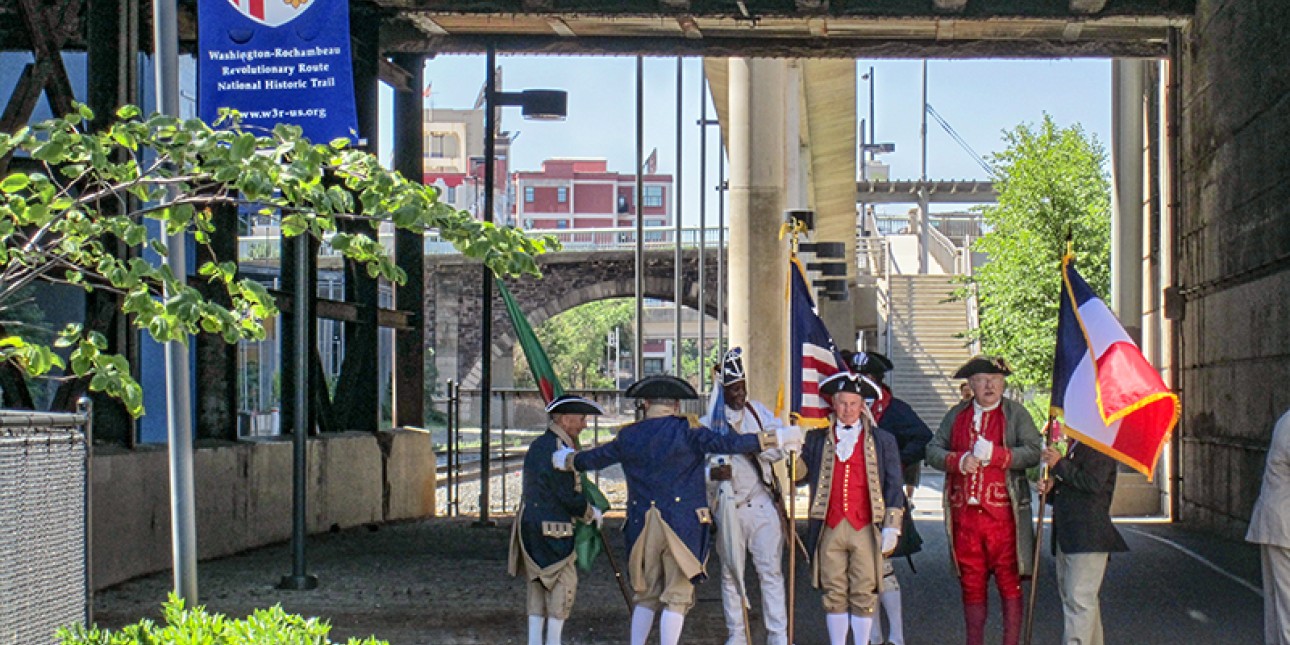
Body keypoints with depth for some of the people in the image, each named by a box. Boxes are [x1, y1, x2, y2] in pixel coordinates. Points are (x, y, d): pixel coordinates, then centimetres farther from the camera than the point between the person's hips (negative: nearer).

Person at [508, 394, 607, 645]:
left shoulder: (536, 446, 13)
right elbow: (569, 497, -18)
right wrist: (591, 513, 0)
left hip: (529, 523, 9)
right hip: (552, 529, -9)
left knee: (538, 583, 12)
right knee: (564, 582, 0)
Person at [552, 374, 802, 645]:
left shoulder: (628, 437, 7)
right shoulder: (686, 431, -6)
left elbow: (593, 459, 20)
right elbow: (725, 444, -16)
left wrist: (567, 459, 41)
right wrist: (773, 439, -11)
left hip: (642, 526, 4)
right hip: (683, 524, -4)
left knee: (645, 595, 16)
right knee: (677, 598, 1)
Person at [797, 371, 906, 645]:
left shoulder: (882, 440, 10)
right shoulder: (816, 439, 12)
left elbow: (893, 486, 8)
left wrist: (891, 526, 1)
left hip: (865, 530, -1)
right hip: (830, 529, 1)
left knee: (864, 595, 0)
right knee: (834, 596, 3)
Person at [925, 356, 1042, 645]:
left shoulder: (1015, 413, 5)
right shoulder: (957, 415, 14)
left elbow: (1033, 451, -6)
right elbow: (933, 450, 9)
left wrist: (995, 454, -17)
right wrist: (959, 461, -9)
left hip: (1002, 513, -3)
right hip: (964, 513, 3)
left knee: (1009, 582, -1)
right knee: (971, 585, 9)